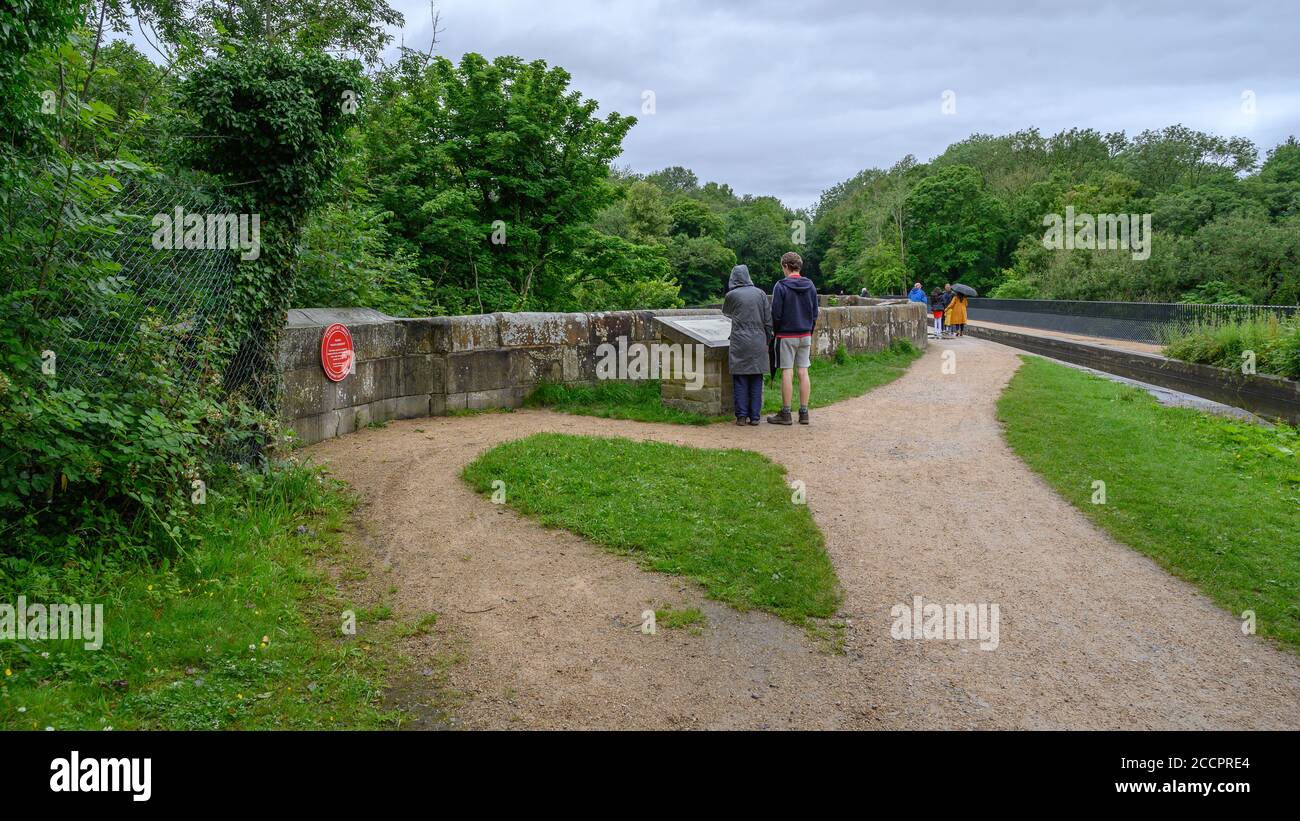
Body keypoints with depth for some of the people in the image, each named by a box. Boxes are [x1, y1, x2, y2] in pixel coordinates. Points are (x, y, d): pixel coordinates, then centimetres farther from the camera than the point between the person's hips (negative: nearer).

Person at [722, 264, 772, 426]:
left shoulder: (732, 295, -3)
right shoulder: (760, 293, 4)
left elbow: (726, 312, 18)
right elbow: (768, 320, 5)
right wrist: (767, 339, 15)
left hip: (739, 343, -2)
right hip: (758, 343, 2)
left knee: (740, 381, 3)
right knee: (756, 380, 7)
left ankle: (741, 416, 2)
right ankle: (755, 416, 8)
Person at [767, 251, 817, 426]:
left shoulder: (781, 286, -11)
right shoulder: (810, 285, 6)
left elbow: (776, 314, -10)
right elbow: (815, 313, 11)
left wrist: (775, 332, 4)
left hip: (786, 335, -5)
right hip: (805, 336, 5)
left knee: (787, 373, -2)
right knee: (803, 372, 7)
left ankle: (785, 414, 2)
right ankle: (804, 413, 9)